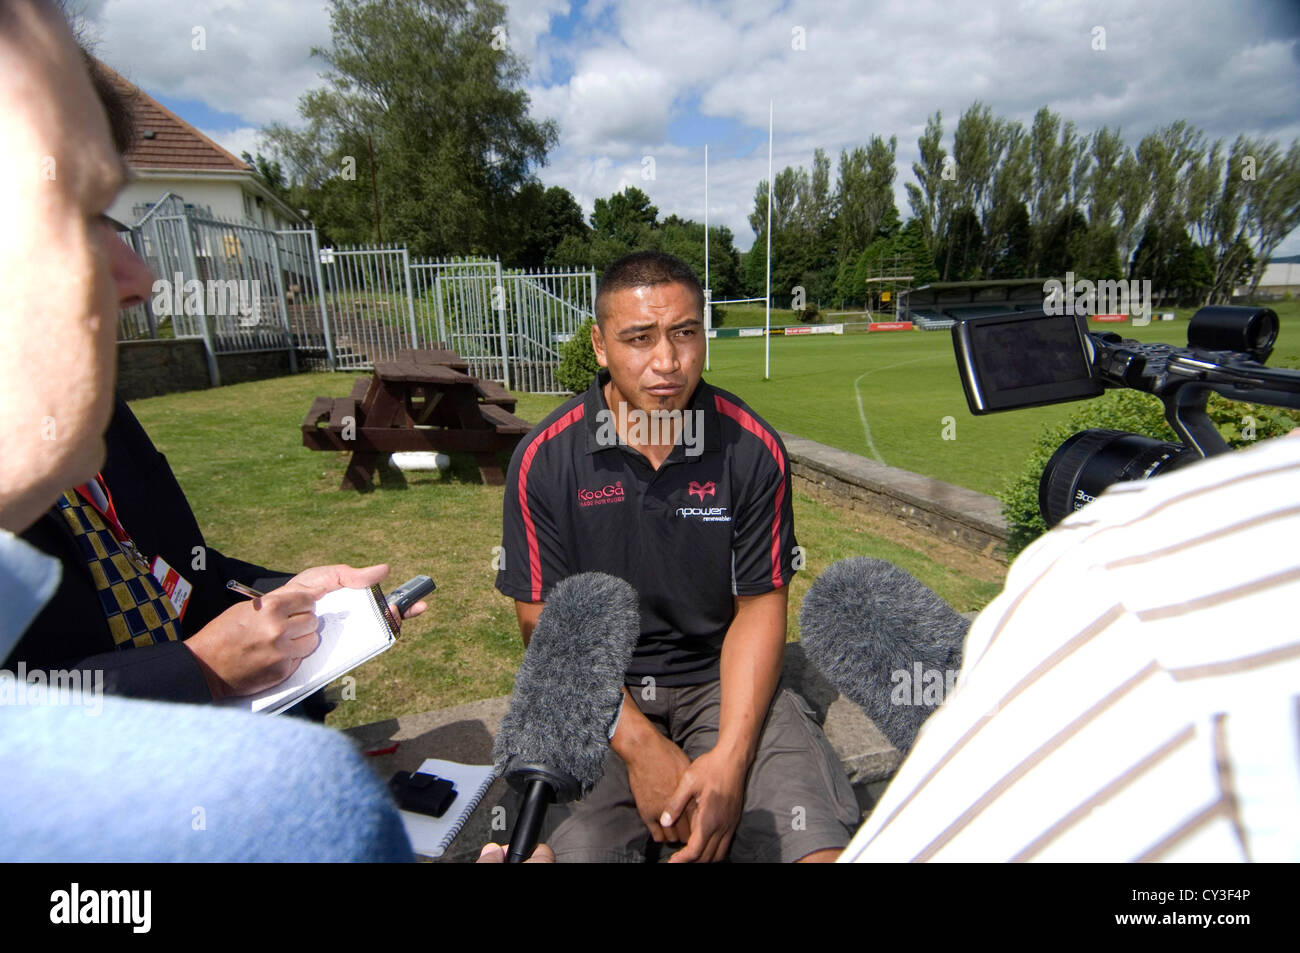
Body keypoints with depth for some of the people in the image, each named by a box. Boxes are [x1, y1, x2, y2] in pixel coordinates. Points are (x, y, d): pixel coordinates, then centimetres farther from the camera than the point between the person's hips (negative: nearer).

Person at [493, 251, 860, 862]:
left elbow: (759, 606, -3)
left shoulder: (753, 449, -7)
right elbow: (546, 624, -6)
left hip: (723, 680, 1)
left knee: (819, 844, -17)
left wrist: (730, 758, -14)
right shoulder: (543, 460, -9)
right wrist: (639, 746, -15)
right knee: (575, 846, -23)